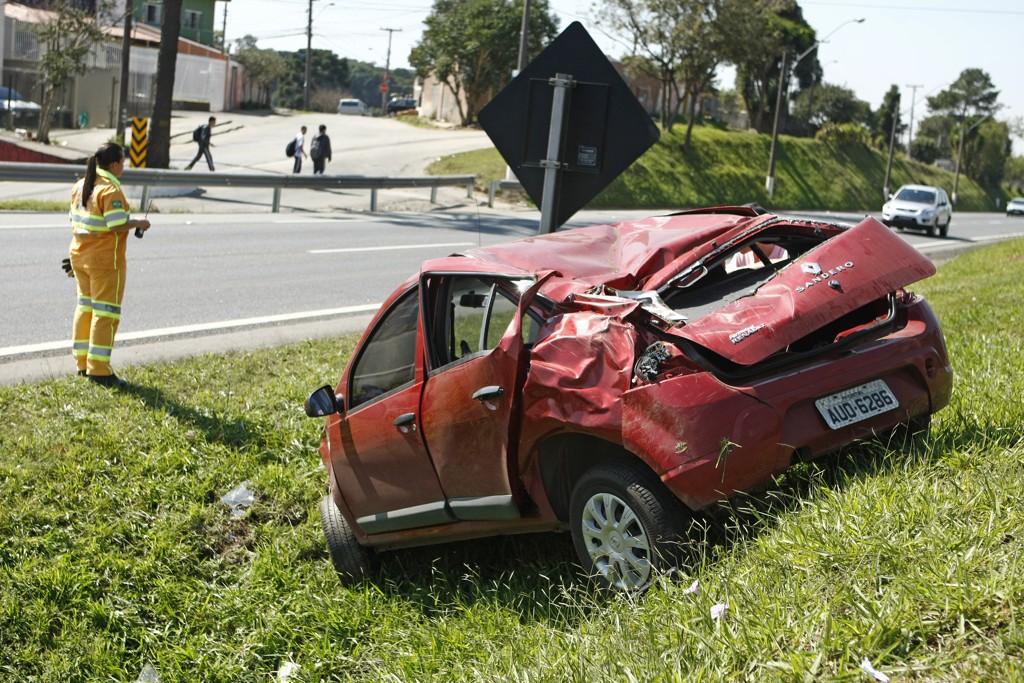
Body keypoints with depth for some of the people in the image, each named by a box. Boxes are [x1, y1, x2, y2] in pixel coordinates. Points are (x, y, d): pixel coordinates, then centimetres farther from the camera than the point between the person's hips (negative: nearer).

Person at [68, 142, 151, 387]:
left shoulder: (80, 186, 8)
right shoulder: (110, 190, -18)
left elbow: (74, 220, 13)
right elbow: (117, 225, -24)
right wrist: (139, 224, -6)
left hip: (79, 256, 8)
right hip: (106, 261, -8)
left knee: (85, 307, 17)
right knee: (105, 312, -2)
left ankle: (82, 362, 23)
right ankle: (99, 369, -1)